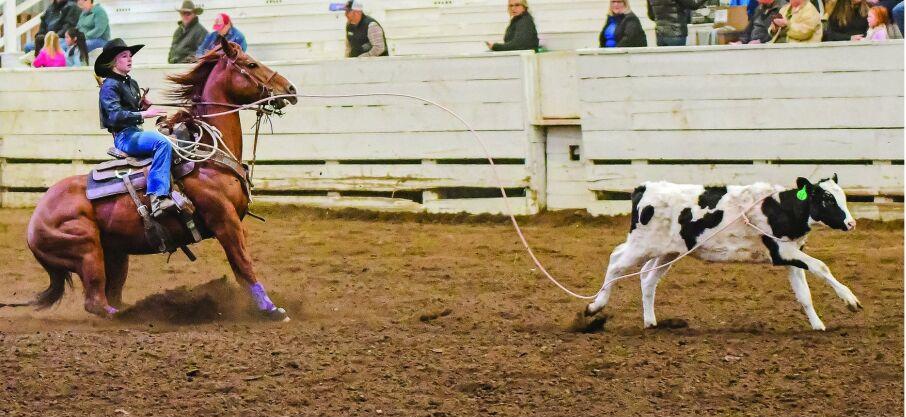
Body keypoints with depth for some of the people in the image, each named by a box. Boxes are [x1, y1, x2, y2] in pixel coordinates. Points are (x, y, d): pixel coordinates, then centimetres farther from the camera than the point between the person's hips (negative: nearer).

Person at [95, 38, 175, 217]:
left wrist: (142, 106, 7)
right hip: (124, 137, -9)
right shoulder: (110, 86, -8)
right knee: (162, 142, -31)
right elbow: (115, 116, -21)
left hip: (136, 132, 9)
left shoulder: (132, 84, 19)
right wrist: (143, 114, -27)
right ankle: (158, 196, -39)